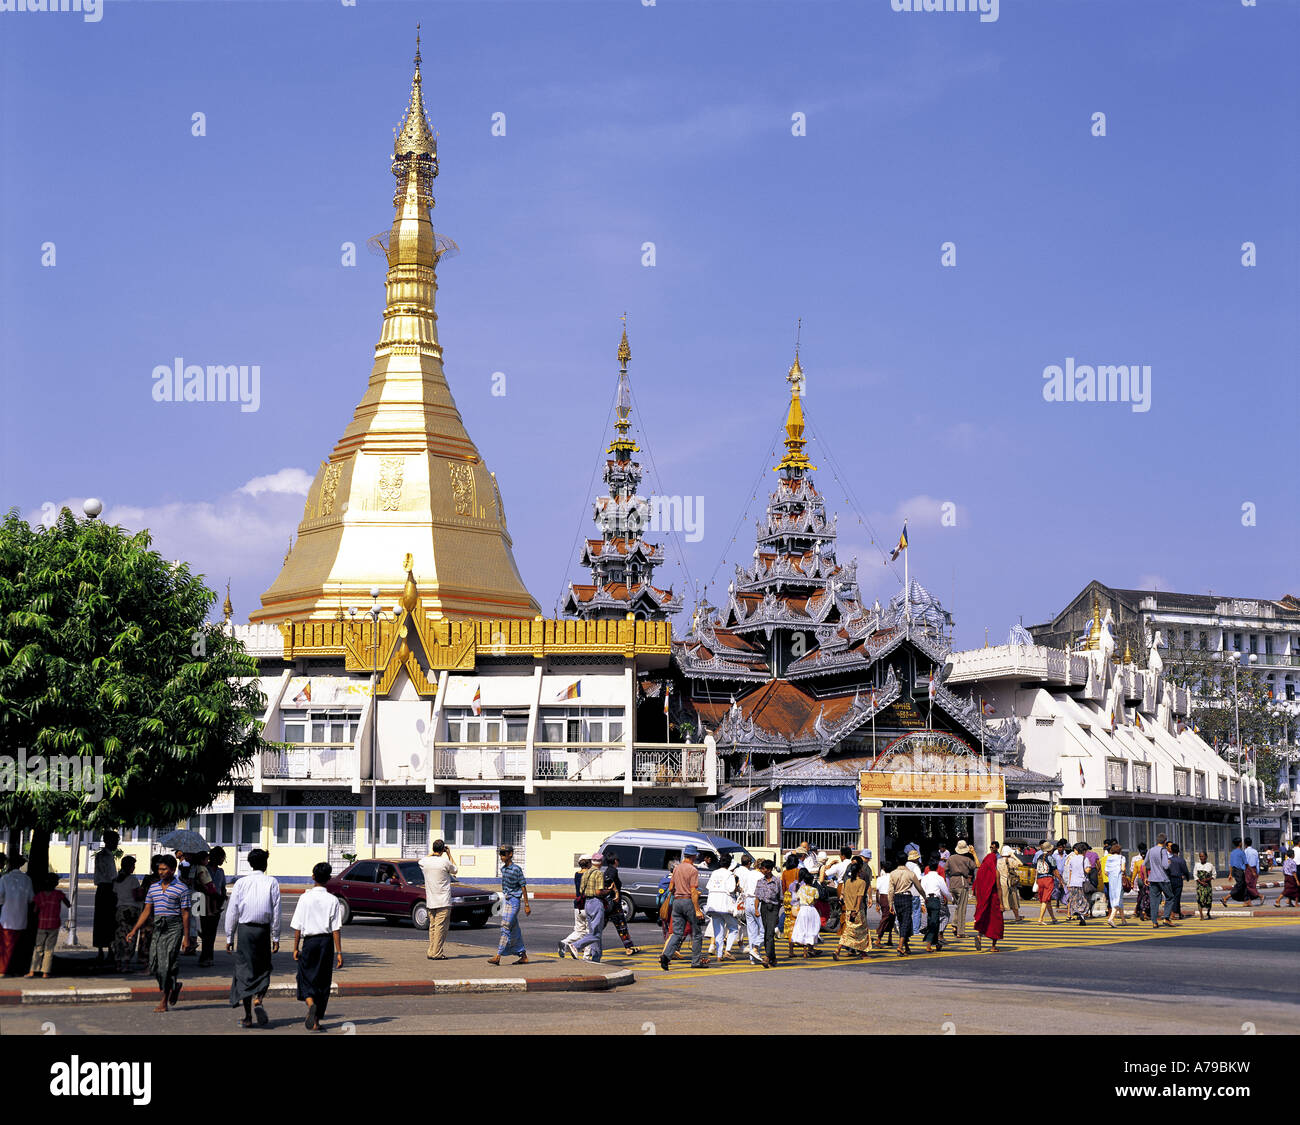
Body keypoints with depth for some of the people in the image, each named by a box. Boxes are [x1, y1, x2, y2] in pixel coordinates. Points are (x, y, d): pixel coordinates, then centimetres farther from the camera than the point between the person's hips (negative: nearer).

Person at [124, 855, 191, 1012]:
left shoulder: (181, 889, -2)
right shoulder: (153, 888, 13)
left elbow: (185, 914, -3)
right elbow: (147, 911, 15)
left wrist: (186, 937, -6)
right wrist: (134, 930, 7)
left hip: (173, 928, -5)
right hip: (158, 928, 5)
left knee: (167, 965, -9)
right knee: (154, 964, 0)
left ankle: (164, 1002, -3)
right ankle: (174, 986, 25)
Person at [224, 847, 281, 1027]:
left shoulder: (241, 883, -1)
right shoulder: (272, 883, -2)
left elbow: (232, 911, 0)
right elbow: (276, 912, -2)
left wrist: (230, 937, 7)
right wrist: (276, 938, 4)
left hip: (244, 930, 0)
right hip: (263, 930, 0)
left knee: (244, 970, 5)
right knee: (263, 969, 14)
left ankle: (248, 1017, 5)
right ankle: (258, 1000, -14)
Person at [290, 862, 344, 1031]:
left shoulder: (305, 898, -4)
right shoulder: (333, 900, -3)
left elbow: (297, 926, -3)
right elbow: (336, 928, -5)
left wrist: (296, 948, 5)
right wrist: (339, 952, -2)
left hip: (309, 940, -1)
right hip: (327, 941, 1)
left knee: (306, 978, 8)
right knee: (323, 981, 10)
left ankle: (311, 1004, -22)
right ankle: (316, 1020, 13)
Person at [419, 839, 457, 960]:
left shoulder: (425, 862, 2)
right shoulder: (444, 862, -13)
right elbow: (454, 870, 7)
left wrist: (431, 852, 37)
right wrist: (449, 854, 13)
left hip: (430, 901, 6)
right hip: (443, 901, -6)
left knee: (432, 926, 14)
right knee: (440, 927, -3)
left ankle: (431, 951, 15)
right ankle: (436, 953, -6)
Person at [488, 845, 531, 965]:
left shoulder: (516, 869, -13)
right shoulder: (503, 869, 11)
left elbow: (523, 886, -11)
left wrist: (526, 905, -12)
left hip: (514, 900, -8)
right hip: (506, 900, 8)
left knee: (506, 927, -12)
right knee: (514, 930, 9)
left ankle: (498, 957, -15)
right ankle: (523, 956, 15)